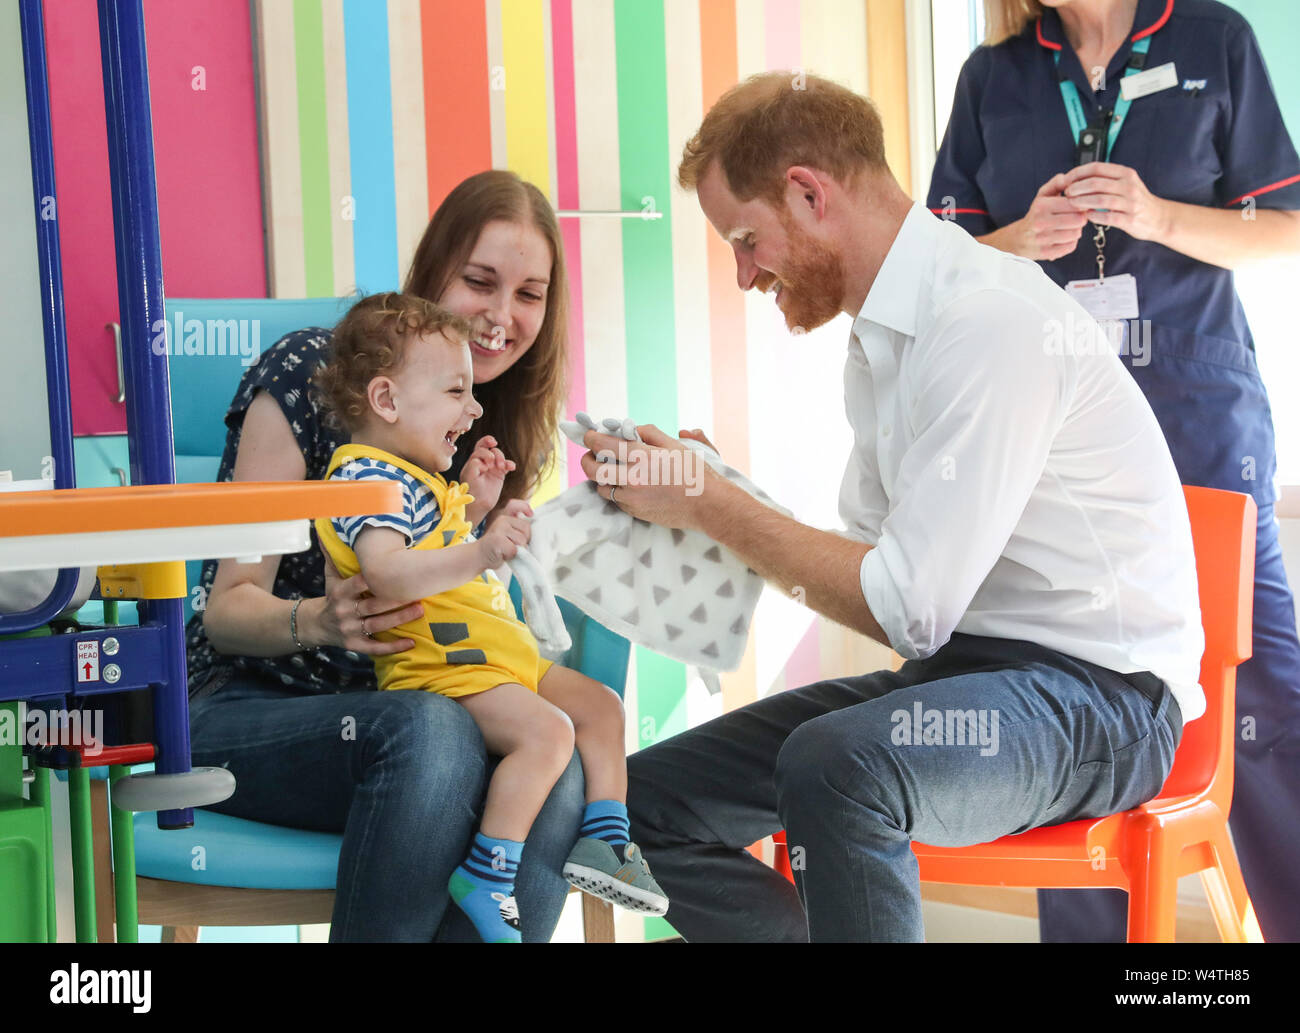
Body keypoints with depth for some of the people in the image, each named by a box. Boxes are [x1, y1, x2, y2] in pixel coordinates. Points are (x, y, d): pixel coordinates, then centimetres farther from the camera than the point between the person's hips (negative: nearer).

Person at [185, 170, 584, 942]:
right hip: (249, 711, -4)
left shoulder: (509, 430, 8)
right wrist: (318, 620, -34)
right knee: (429, 733, -38)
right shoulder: (310, 374, -9)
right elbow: (227, 607, -10)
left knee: (558, 779, -31)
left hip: (400, 715, 5)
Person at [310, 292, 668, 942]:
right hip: (439, 666, -11)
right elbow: (386, 572, -31)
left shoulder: (419, 478, 21)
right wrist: (479, 553, -42)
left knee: (600, 706, 12)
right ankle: (486, 876, -26)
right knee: (547, 731, -28)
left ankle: (603, 842, 12)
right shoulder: (368, 475, -14)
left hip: (499, 656, 11)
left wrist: (475, 505, 19)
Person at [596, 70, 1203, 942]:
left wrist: (708, 505, -12)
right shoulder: (882, 338, 11)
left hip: (1099, 694, -9)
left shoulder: (987, 320, -19)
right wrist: (713, 497, 4)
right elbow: (866, 561, 15)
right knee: (650, 799, 1)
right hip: (956, 667, 9)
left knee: (832, 766, -37)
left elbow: (909, 607, -21)